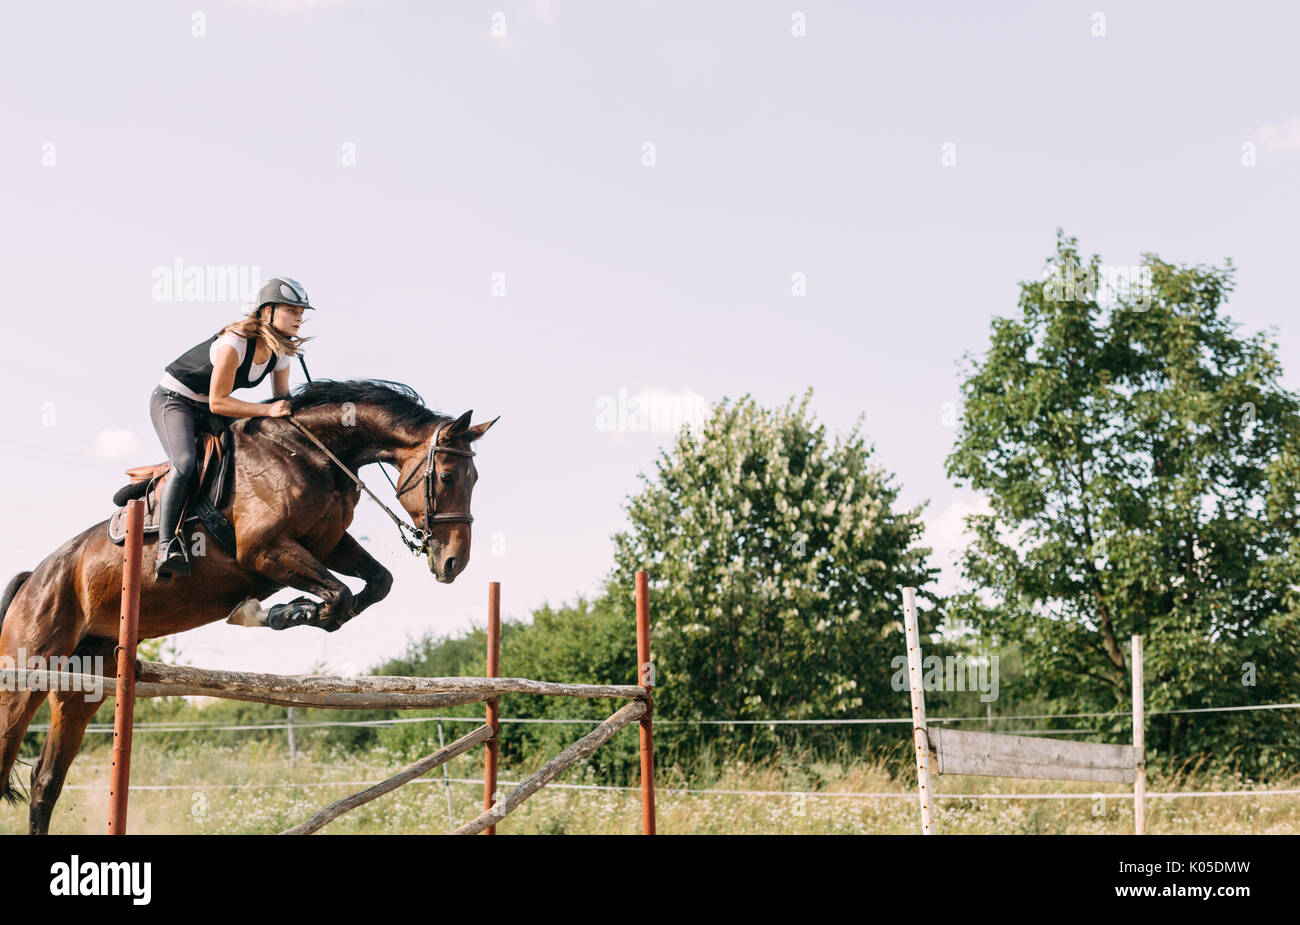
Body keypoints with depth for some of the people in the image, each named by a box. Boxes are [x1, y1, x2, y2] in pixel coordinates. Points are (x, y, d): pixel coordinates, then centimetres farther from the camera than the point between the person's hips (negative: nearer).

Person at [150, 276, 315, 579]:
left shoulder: (280, 353, -6)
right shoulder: (234, 344, -29)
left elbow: (283, 402, 6)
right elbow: (218, 402, -28)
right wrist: (268, 410, -32)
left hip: (209, 412, 9)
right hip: (172, 400, -9)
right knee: (185, 462, -31)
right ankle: (167, 547, -36)